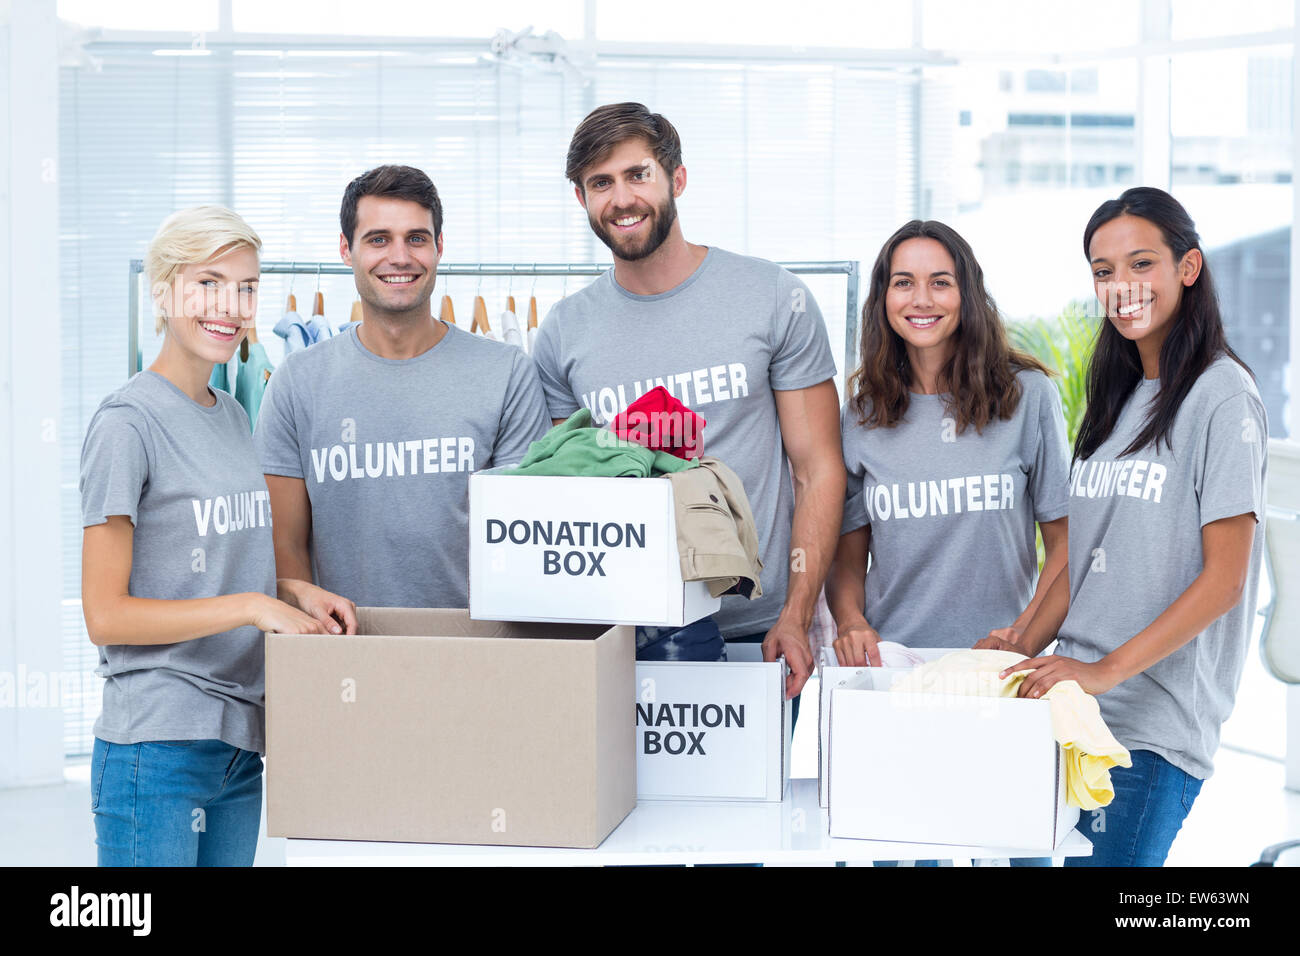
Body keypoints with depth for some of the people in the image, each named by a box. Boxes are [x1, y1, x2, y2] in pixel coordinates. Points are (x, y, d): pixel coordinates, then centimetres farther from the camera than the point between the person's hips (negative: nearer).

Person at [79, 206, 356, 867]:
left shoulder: (231, 416, 13)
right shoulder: (128, 423, -11)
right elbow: (106, 614, -14)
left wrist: (295, 591, 3)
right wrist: (251, 606, -17)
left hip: (239, 747, 8)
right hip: (155, 754, -8)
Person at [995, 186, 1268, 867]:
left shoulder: (1222, 396, -7)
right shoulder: (1115, 399, 16)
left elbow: (1223, 579, -14)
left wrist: (1107, 669, -21)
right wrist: (1021, 653, 4)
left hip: (1154, 727, -7)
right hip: (1072, 702, 7)